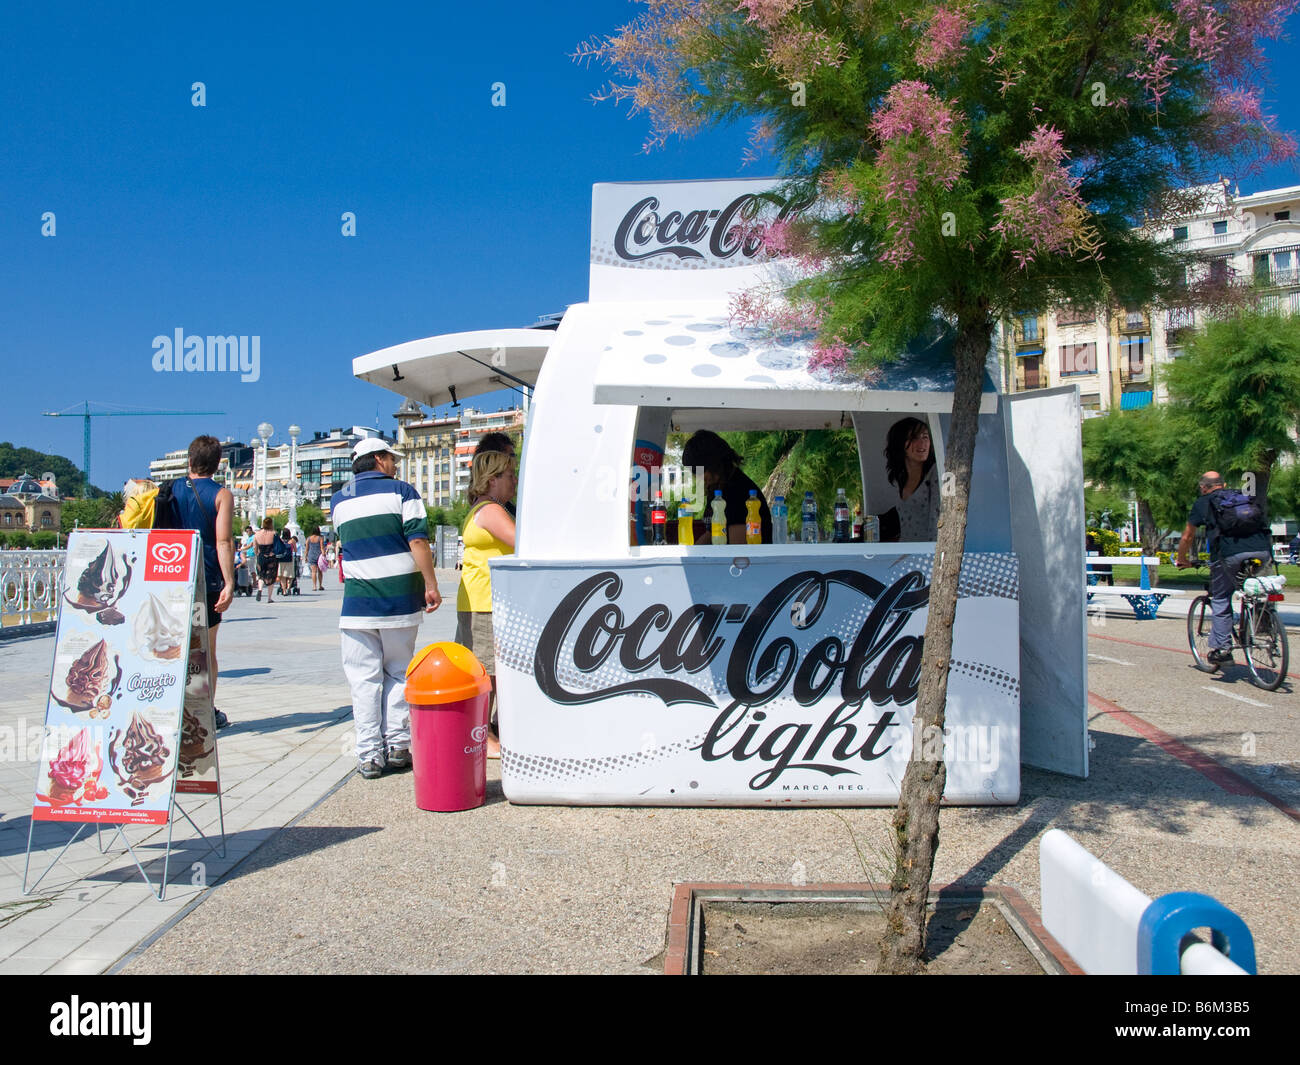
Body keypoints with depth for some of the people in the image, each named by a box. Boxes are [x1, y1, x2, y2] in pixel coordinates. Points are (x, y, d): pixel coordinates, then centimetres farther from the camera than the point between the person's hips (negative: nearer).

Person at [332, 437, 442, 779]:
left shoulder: (339, 501, 12)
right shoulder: (401, 491, -1)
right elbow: (417, 541, -10)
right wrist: (431, 585, -8)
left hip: (357, 603, 2)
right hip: (401, 598, -2)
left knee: (364, 677, 4)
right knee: (398, 673, 11)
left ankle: (369, 755, 3)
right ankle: (397, 747, 11)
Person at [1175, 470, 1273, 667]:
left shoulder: (1203, 503, 20)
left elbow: (1187, 536, 23)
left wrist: (1181, 559, 39)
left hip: (1230, 553, -3)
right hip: (1262, 551, 4)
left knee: (1220, 600, 10)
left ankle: (1222, 649, 7)